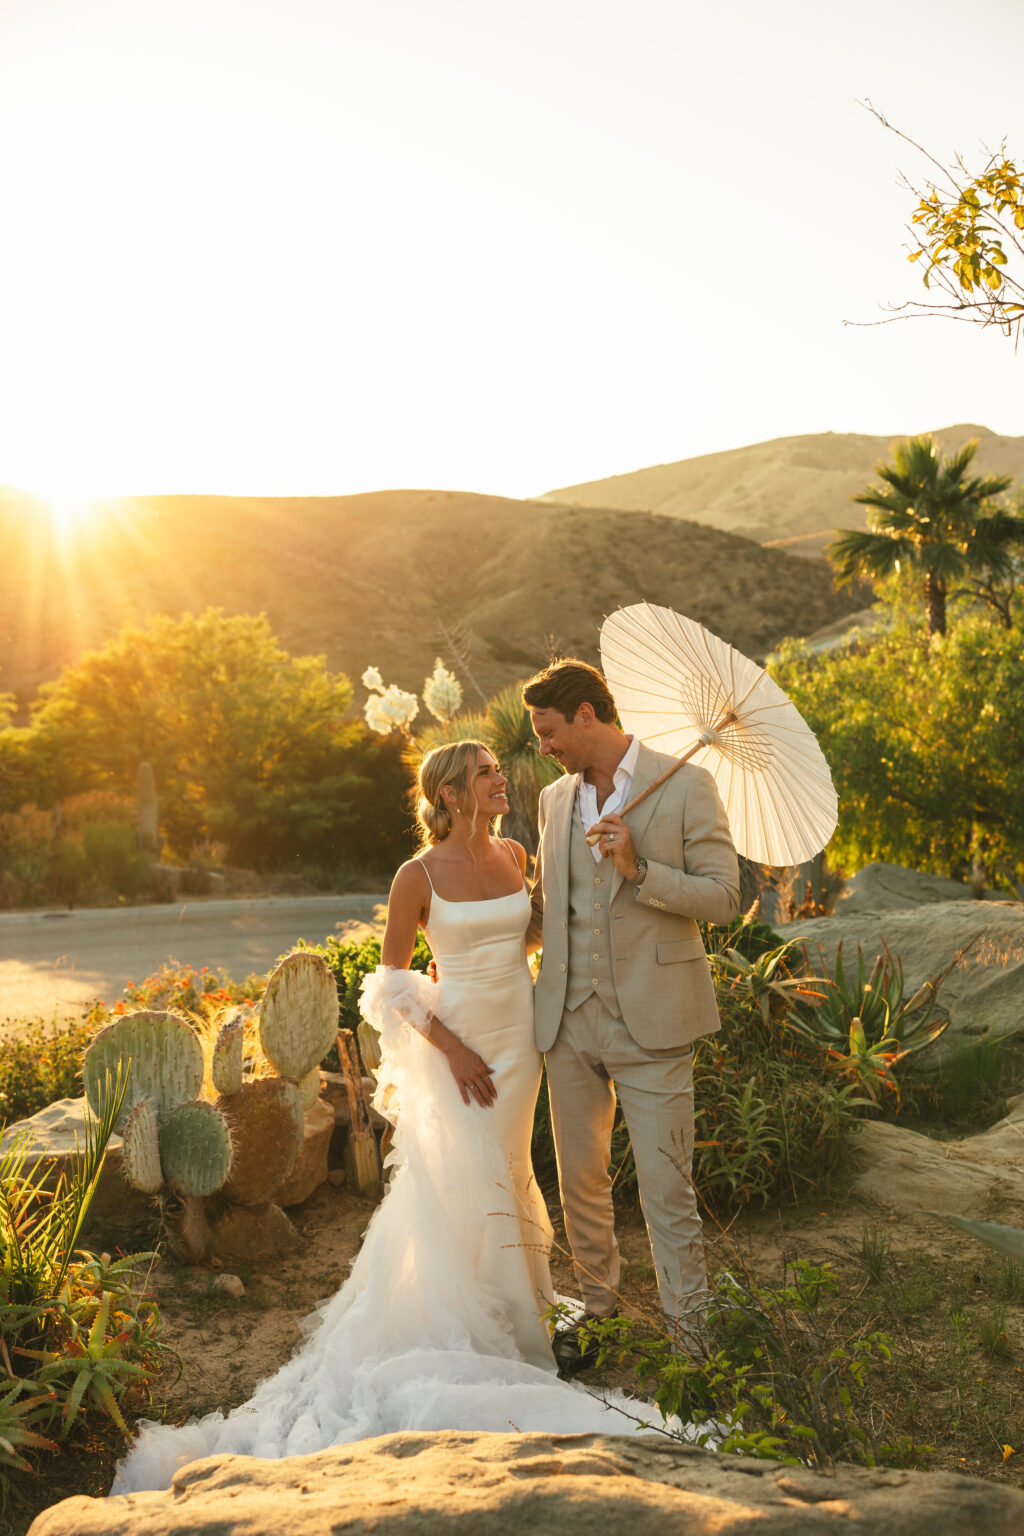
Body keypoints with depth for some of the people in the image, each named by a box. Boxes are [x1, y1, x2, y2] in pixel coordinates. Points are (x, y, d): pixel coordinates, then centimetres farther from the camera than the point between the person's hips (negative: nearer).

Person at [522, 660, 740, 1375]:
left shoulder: (686, 786, -6)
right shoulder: (555, 799, 11)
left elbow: (724, 897, -10)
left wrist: (639, 870, -21)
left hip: (650, 1021, -5)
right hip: (570, 1020, 5)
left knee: (667, 1191, -2)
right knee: (581, 1181, 15)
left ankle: (691, 1337, 12)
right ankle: (597, 1309, 34)